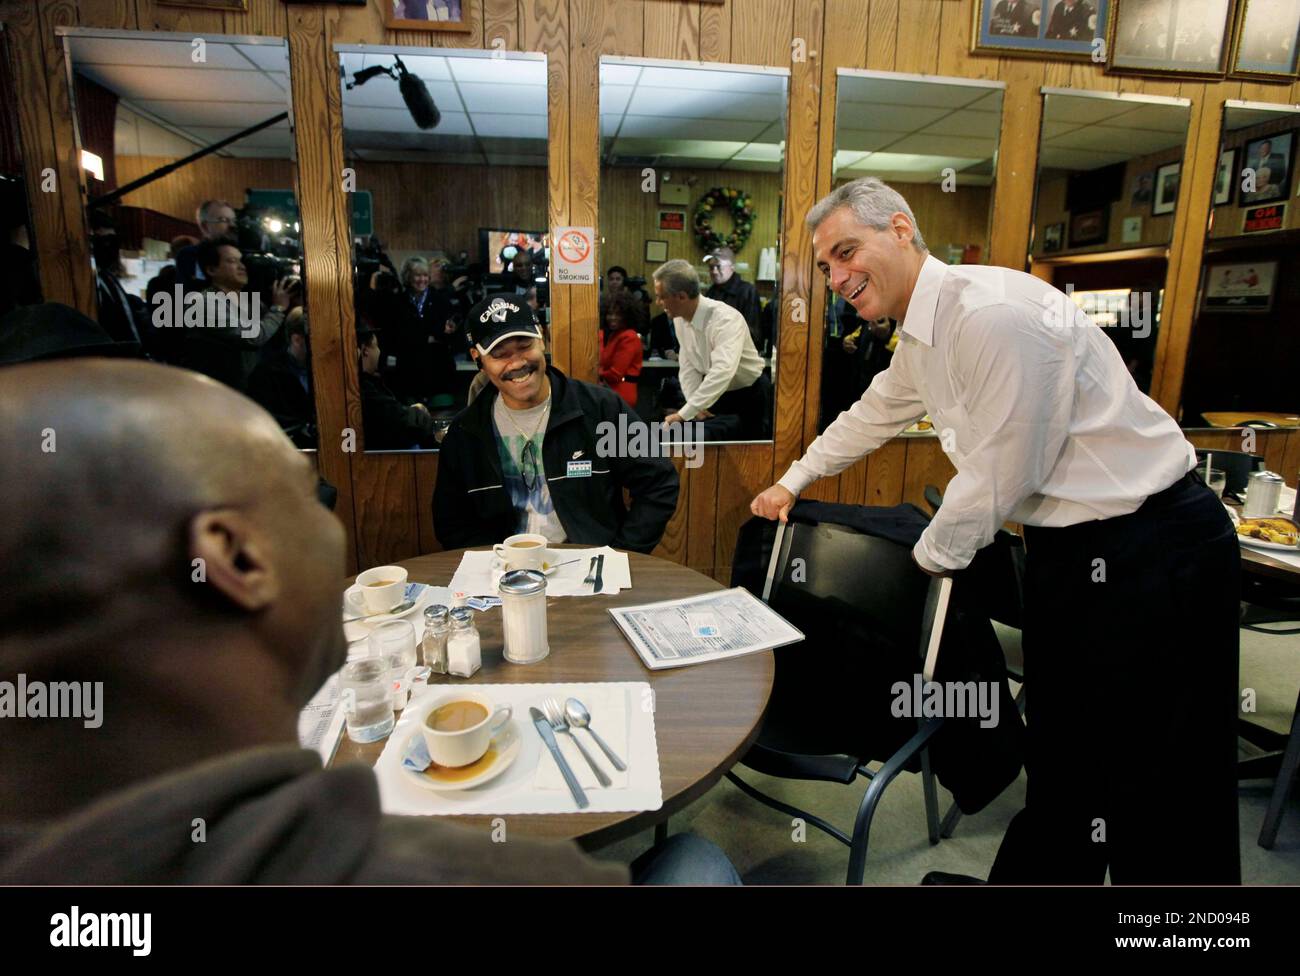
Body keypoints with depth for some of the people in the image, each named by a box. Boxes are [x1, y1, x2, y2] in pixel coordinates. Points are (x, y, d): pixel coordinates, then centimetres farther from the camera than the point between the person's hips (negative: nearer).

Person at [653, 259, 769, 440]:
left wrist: (684, 413, -46)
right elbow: (688, 366, -1)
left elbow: (722, 372, -44)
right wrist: (695, 405, -15)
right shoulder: (680, 318, -8)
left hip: (747, 397, -6)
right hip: (714, 394, 6)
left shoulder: (726, 319, -31)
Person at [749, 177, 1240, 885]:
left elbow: (1000, 478, -21)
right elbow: (871, 416, 23)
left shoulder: (994, 314, -24)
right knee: (1060, 756, 21)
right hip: (1065, 547, 9)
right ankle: (1027, 874, 38)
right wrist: (792, 482, 32)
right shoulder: (920, 335, 7)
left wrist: (931, 555, -3)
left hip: (1146, 548, -9)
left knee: (1154, 789, 1)